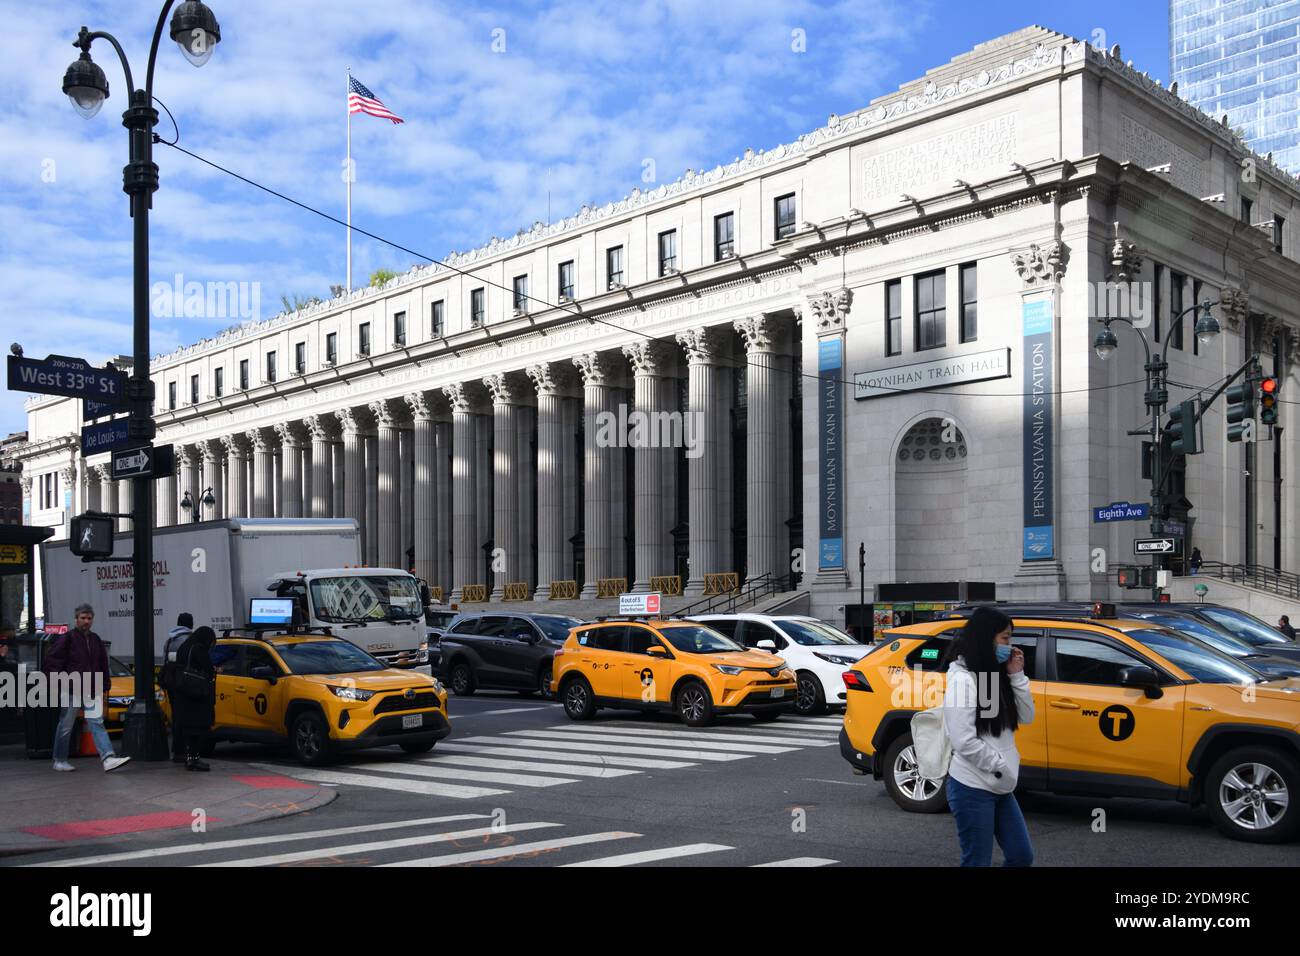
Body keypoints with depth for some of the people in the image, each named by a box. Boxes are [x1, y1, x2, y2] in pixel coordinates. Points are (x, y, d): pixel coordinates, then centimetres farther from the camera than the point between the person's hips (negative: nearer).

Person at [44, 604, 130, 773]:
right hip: (71, 691, -4)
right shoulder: (67, 639, -4)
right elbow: (51, 661, -6)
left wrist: (105, 687, 15)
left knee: (97, 723, -6)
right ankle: (59, 760, 20)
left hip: (92, 692, 4)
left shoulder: (96, 640, 13)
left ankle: (108, 758, -17)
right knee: (66, 727, 6)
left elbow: (103, 665, 19)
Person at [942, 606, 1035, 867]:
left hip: (999, 788, 9)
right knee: (977, 863, 0)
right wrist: (1002, 768, -14)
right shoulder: (962, 679, -16)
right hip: (973, 789, -9)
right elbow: (964, 741, -21)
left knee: (1022, 857, 12)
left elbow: (1026, 717, 10)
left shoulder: (994, 675, 10)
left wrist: (1016, 675, 0)